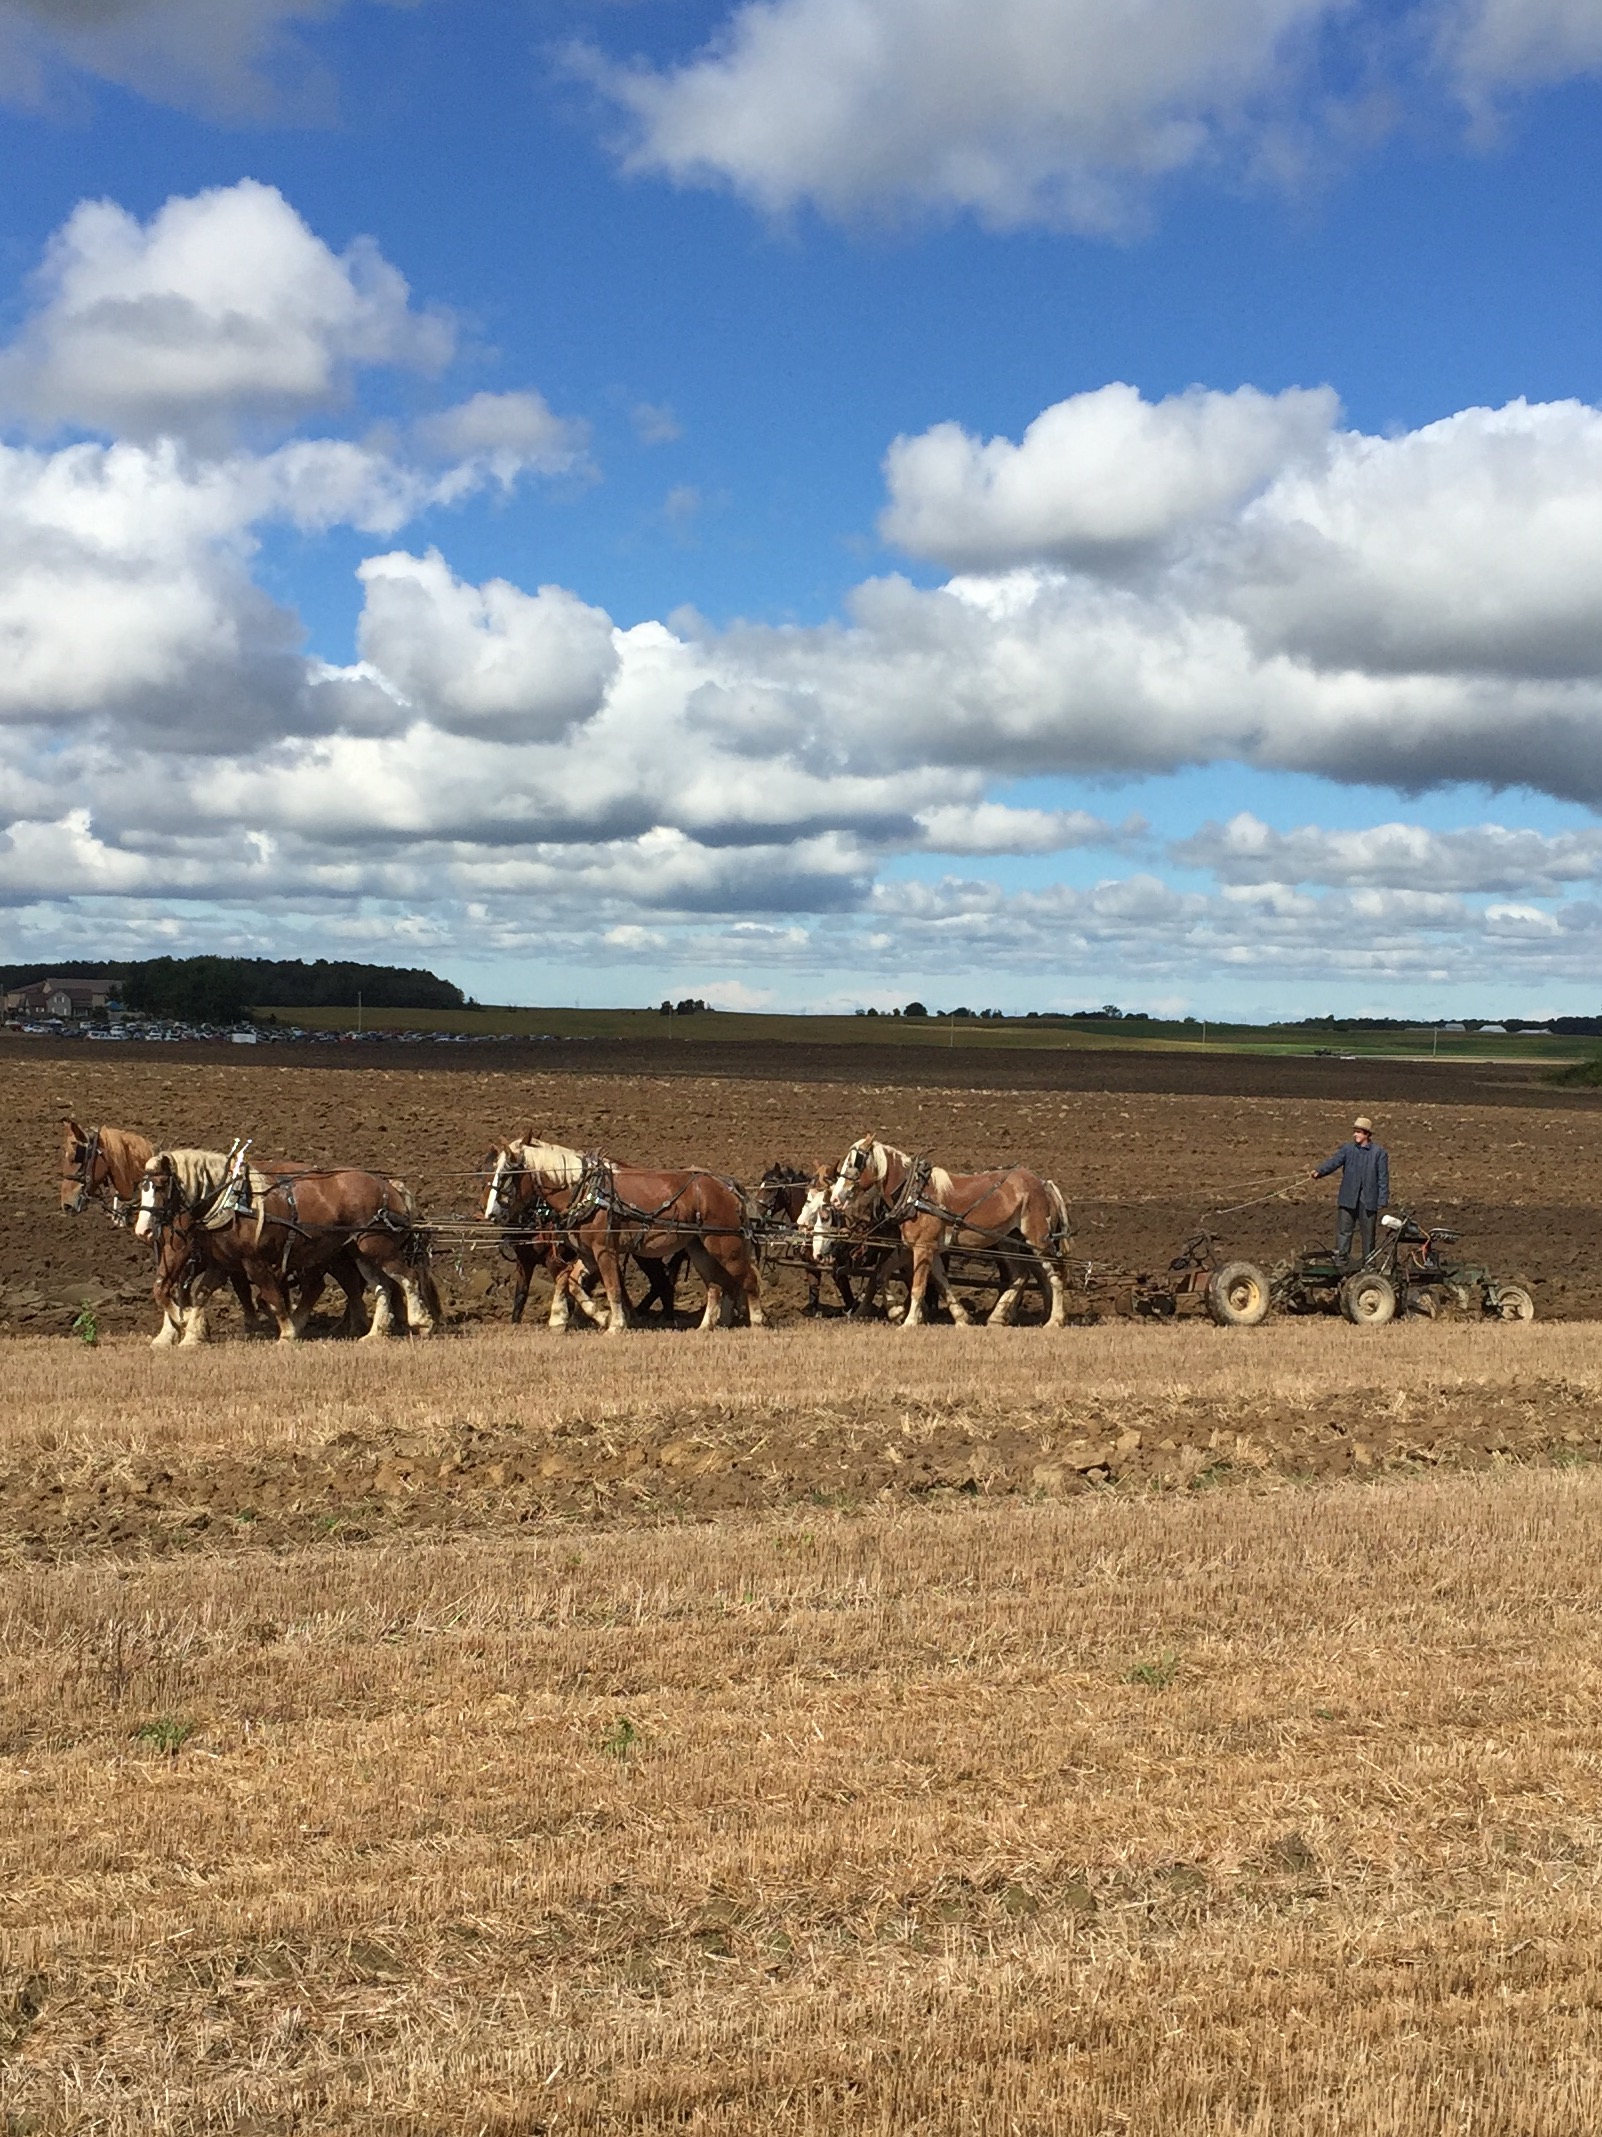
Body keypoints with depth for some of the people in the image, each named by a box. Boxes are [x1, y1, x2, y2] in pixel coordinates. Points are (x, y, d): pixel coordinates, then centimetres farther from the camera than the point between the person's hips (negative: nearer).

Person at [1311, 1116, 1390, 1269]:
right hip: (1348, 1199, 1)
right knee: (1343, 1231, -1)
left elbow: (1383, 1177, 0)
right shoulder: (1347, 1149, 6)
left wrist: (1382, 1202, -5)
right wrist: (1319, 1171, -30)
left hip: (1368, 1201, -1)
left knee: (1367, 1234, 8)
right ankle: (1341, 1263, 3)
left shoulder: (1379, 1152, 1)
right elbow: (1334, 1161, -10)